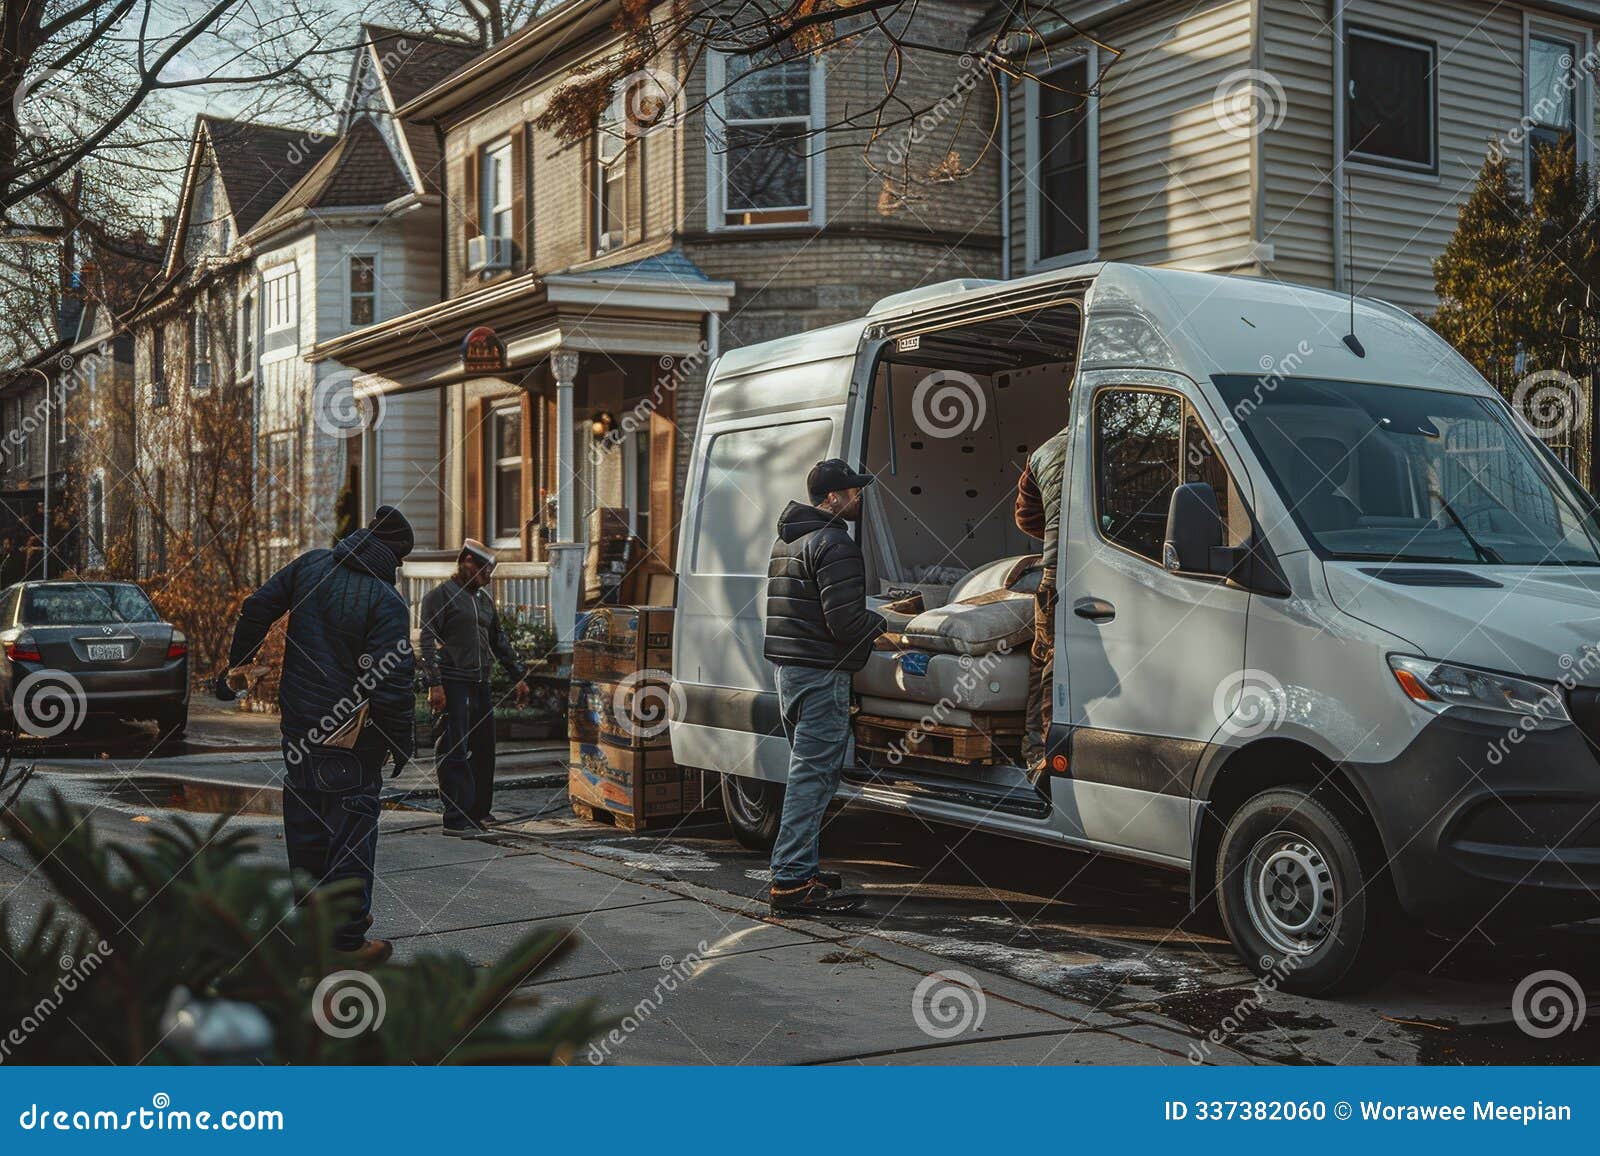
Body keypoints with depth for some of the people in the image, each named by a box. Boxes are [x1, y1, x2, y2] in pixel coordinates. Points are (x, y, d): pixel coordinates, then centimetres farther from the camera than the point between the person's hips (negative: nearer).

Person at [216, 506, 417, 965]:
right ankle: (346, 939, 2)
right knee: (352, 828, 1)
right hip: (351, 737, -6)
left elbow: (256, 609, 7)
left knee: (305, 821, 18)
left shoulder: (311, 565, 0)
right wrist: (401, 744, -9)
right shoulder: (387, 603, -19)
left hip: (298, 723, 6)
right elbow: (392, 684, -21)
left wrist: (236, 664, 21)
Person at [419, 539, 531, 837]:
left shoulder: (484, 598, 19)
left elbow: (498, 640, 25)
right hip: (453, 686, -8)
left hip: (480, 684, 8)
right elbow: (428, 641, -11)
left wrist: (518, 676, 21)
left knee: (484, 750, 11)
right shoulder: (440, 595, -5)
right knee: (455, 752, -7)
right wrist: (434, 684, -20)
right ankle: (456, 819, -5)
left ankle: (479, 810, 22)